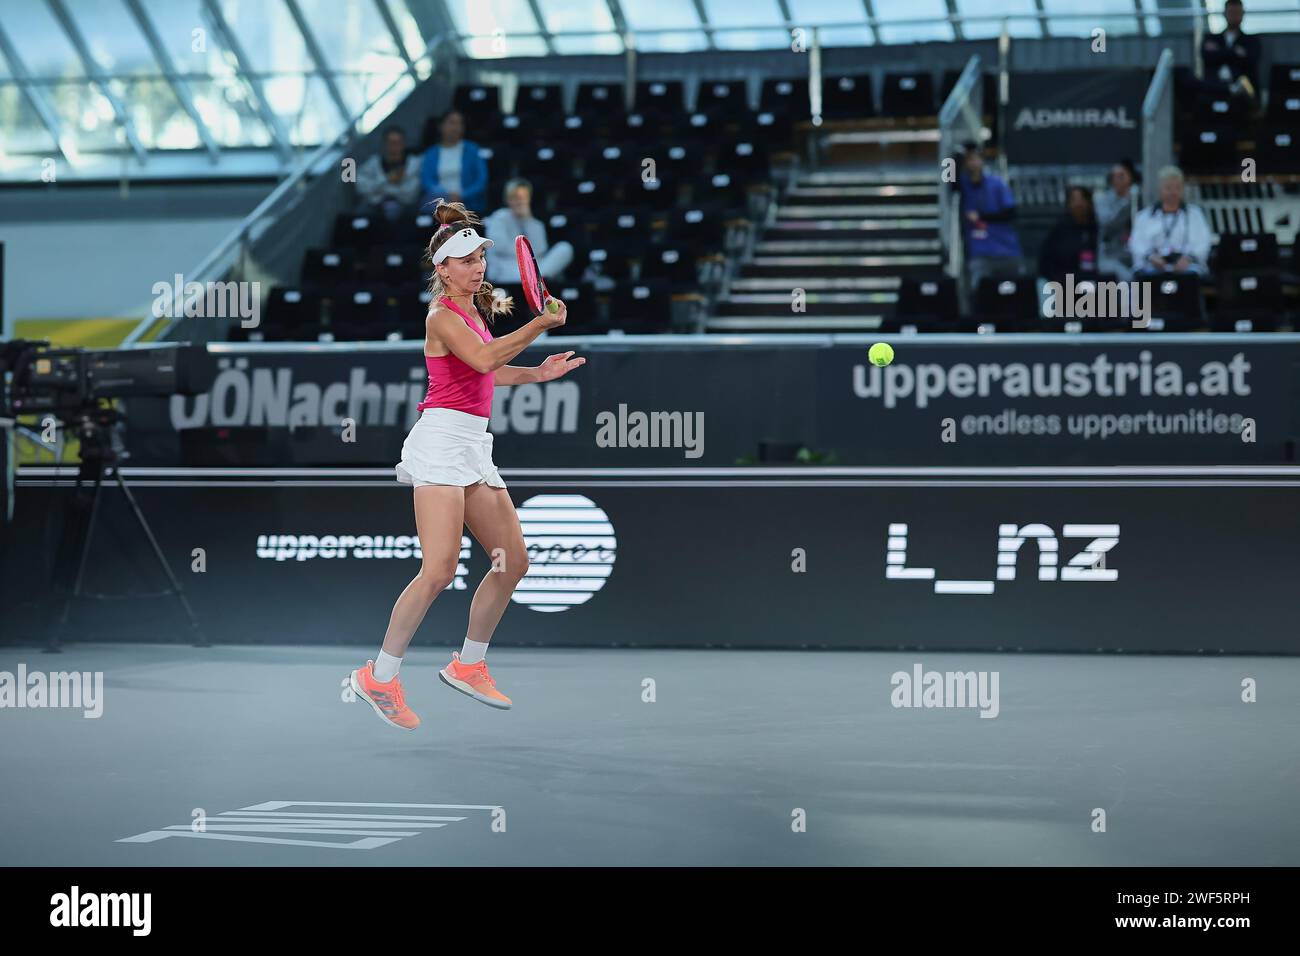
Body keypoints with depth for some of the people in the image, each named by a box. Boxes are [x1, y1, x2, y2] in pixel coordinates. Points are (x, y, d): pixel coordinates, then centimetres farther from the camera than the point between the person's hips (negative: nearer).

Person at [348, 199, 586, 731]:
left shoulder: (476, 311, 19)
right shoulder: (443, 315, -9)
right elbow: (483, 358, -26)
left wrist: (539, 374, 24)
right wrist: (542, 324, -21)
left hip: (474, 444, 9)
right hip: (442, 437, -9)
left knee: (513, 560, 9)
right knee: (439, 570, -18)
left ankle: (469, 664, 23)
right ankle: (379, 677, -11)